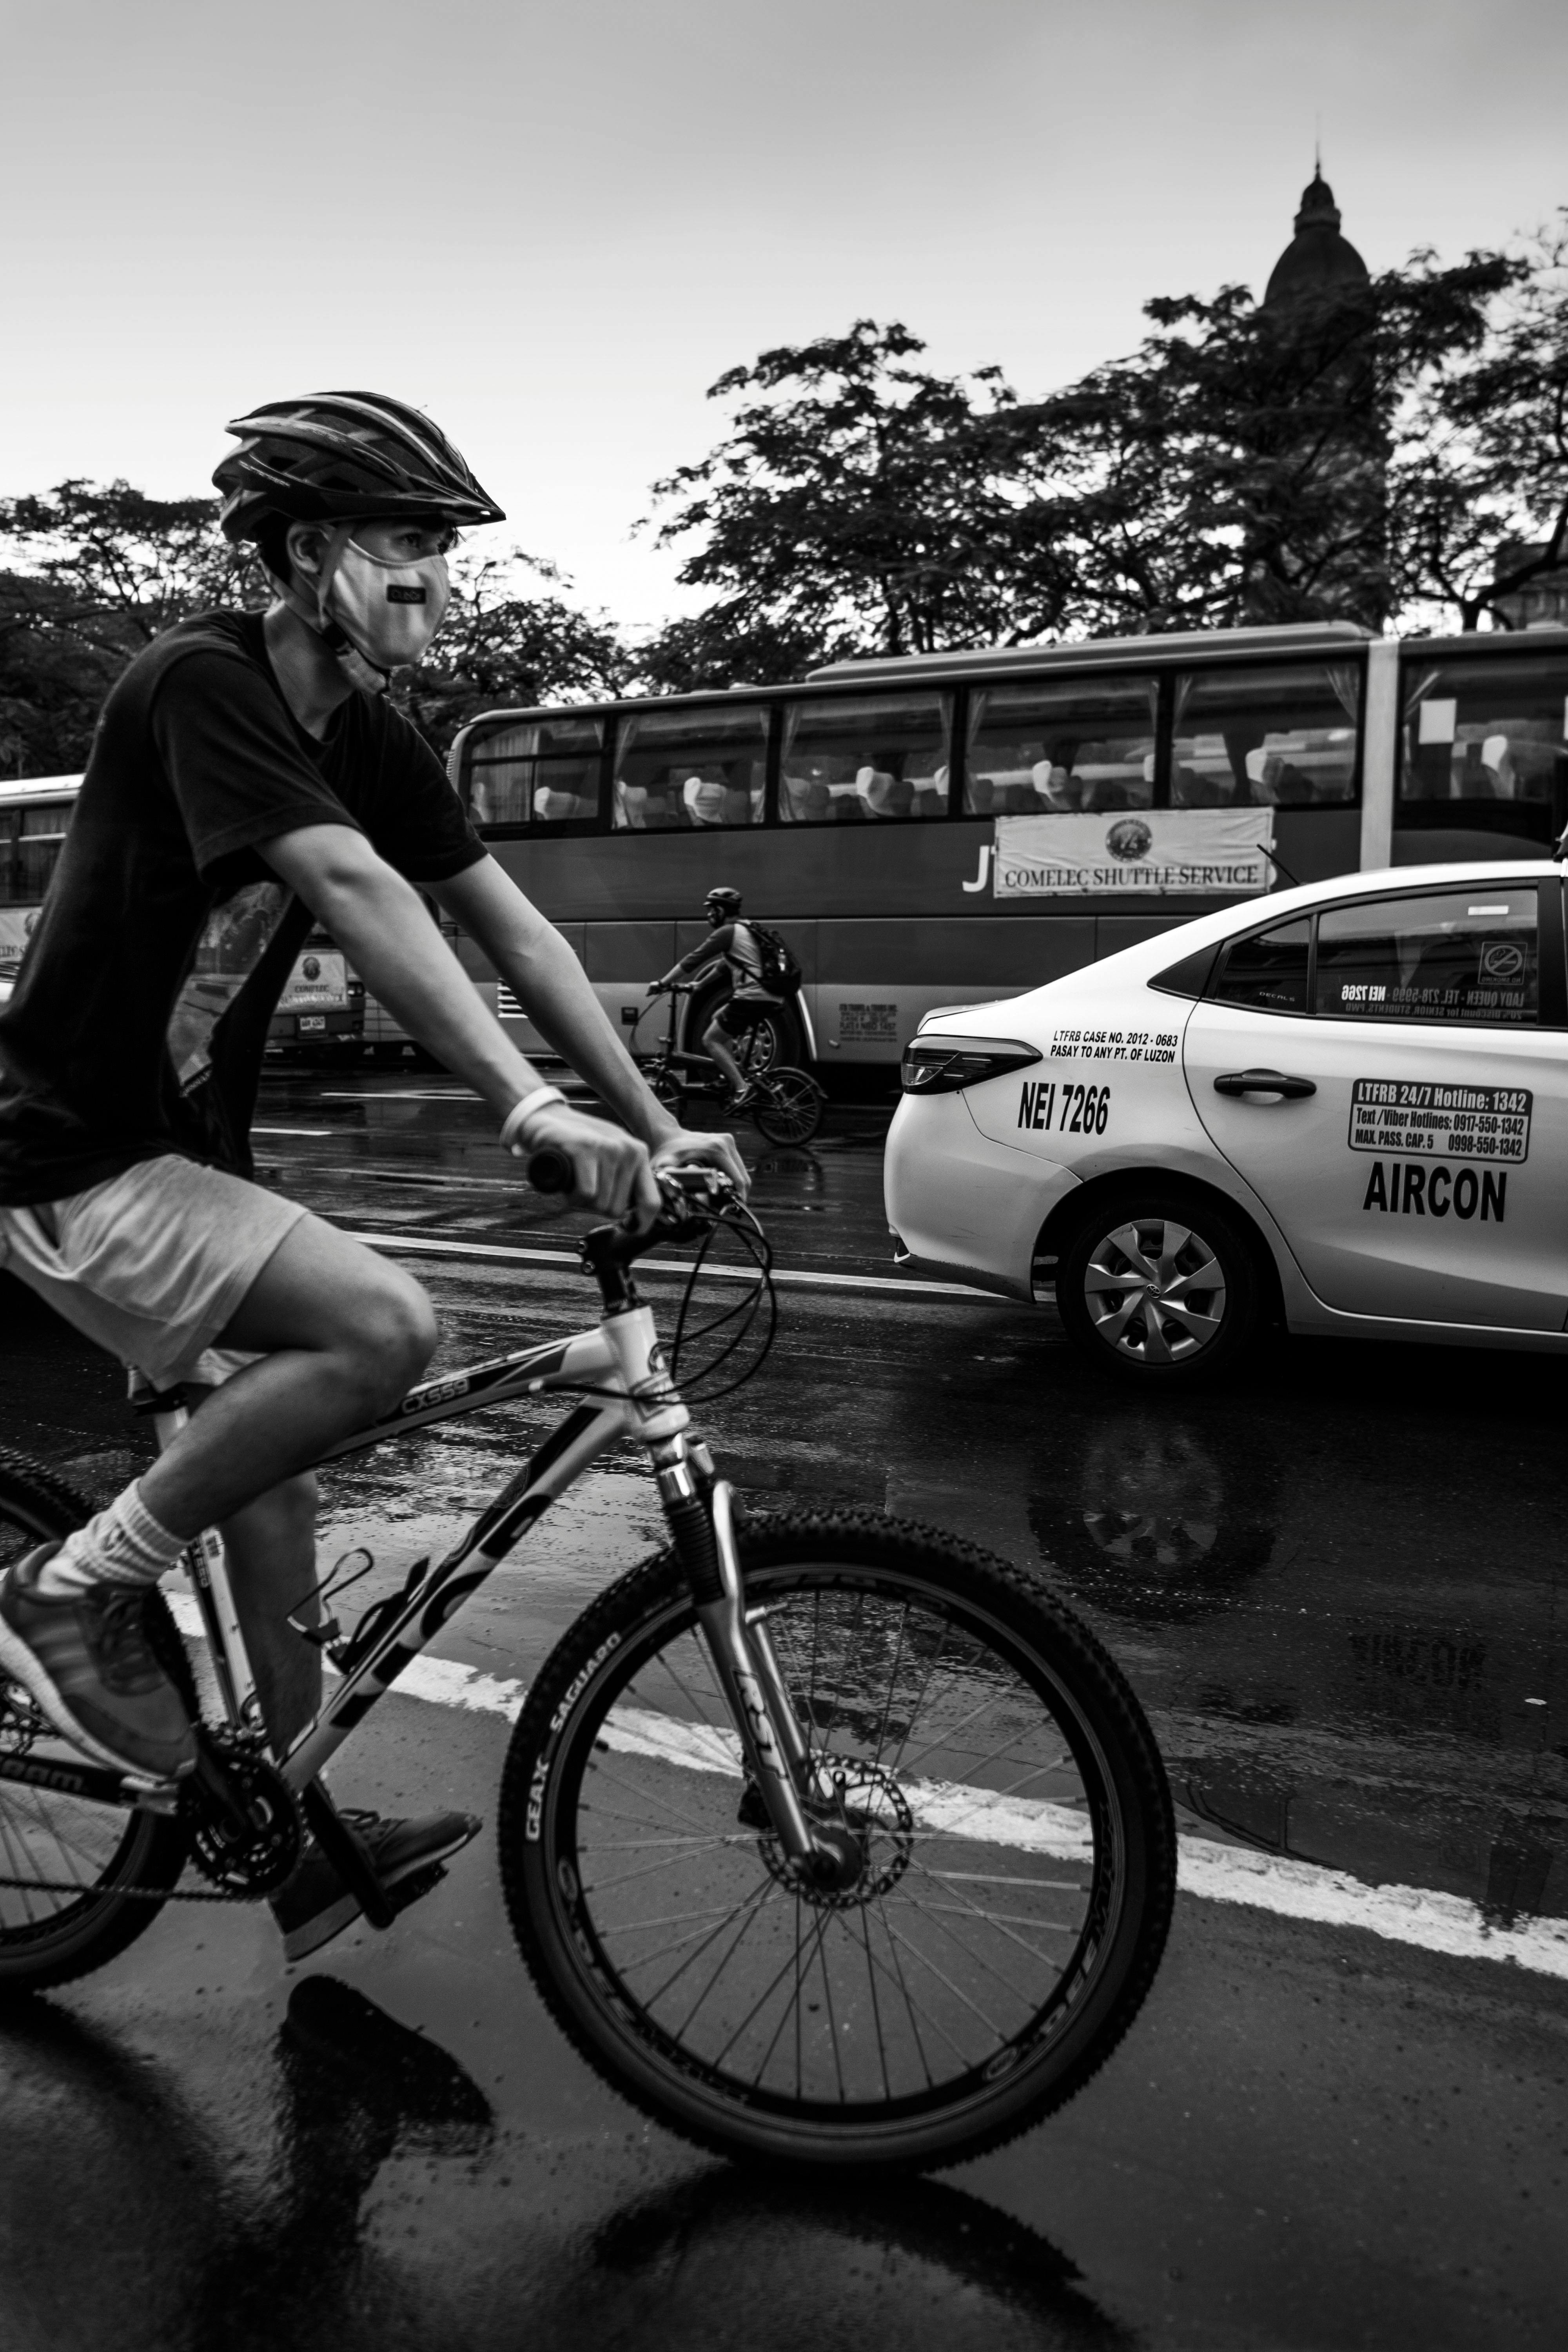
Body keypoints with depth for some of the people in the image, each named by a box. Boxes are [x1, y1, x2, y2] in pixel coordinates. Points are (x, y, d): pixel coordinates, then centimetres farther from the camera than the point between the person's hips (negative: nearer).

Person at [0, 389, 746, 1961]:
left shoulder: (367, 739, 5)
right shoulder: (200, 683, -19)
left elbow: (511, 927, 1)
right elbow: (358, 896, -33)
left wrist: (652, 1125, -5)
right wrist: (527, 1105, -41)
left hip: (187, 1151, 9)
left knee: (268, 1467, 10)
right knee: (382, 1325, -26)